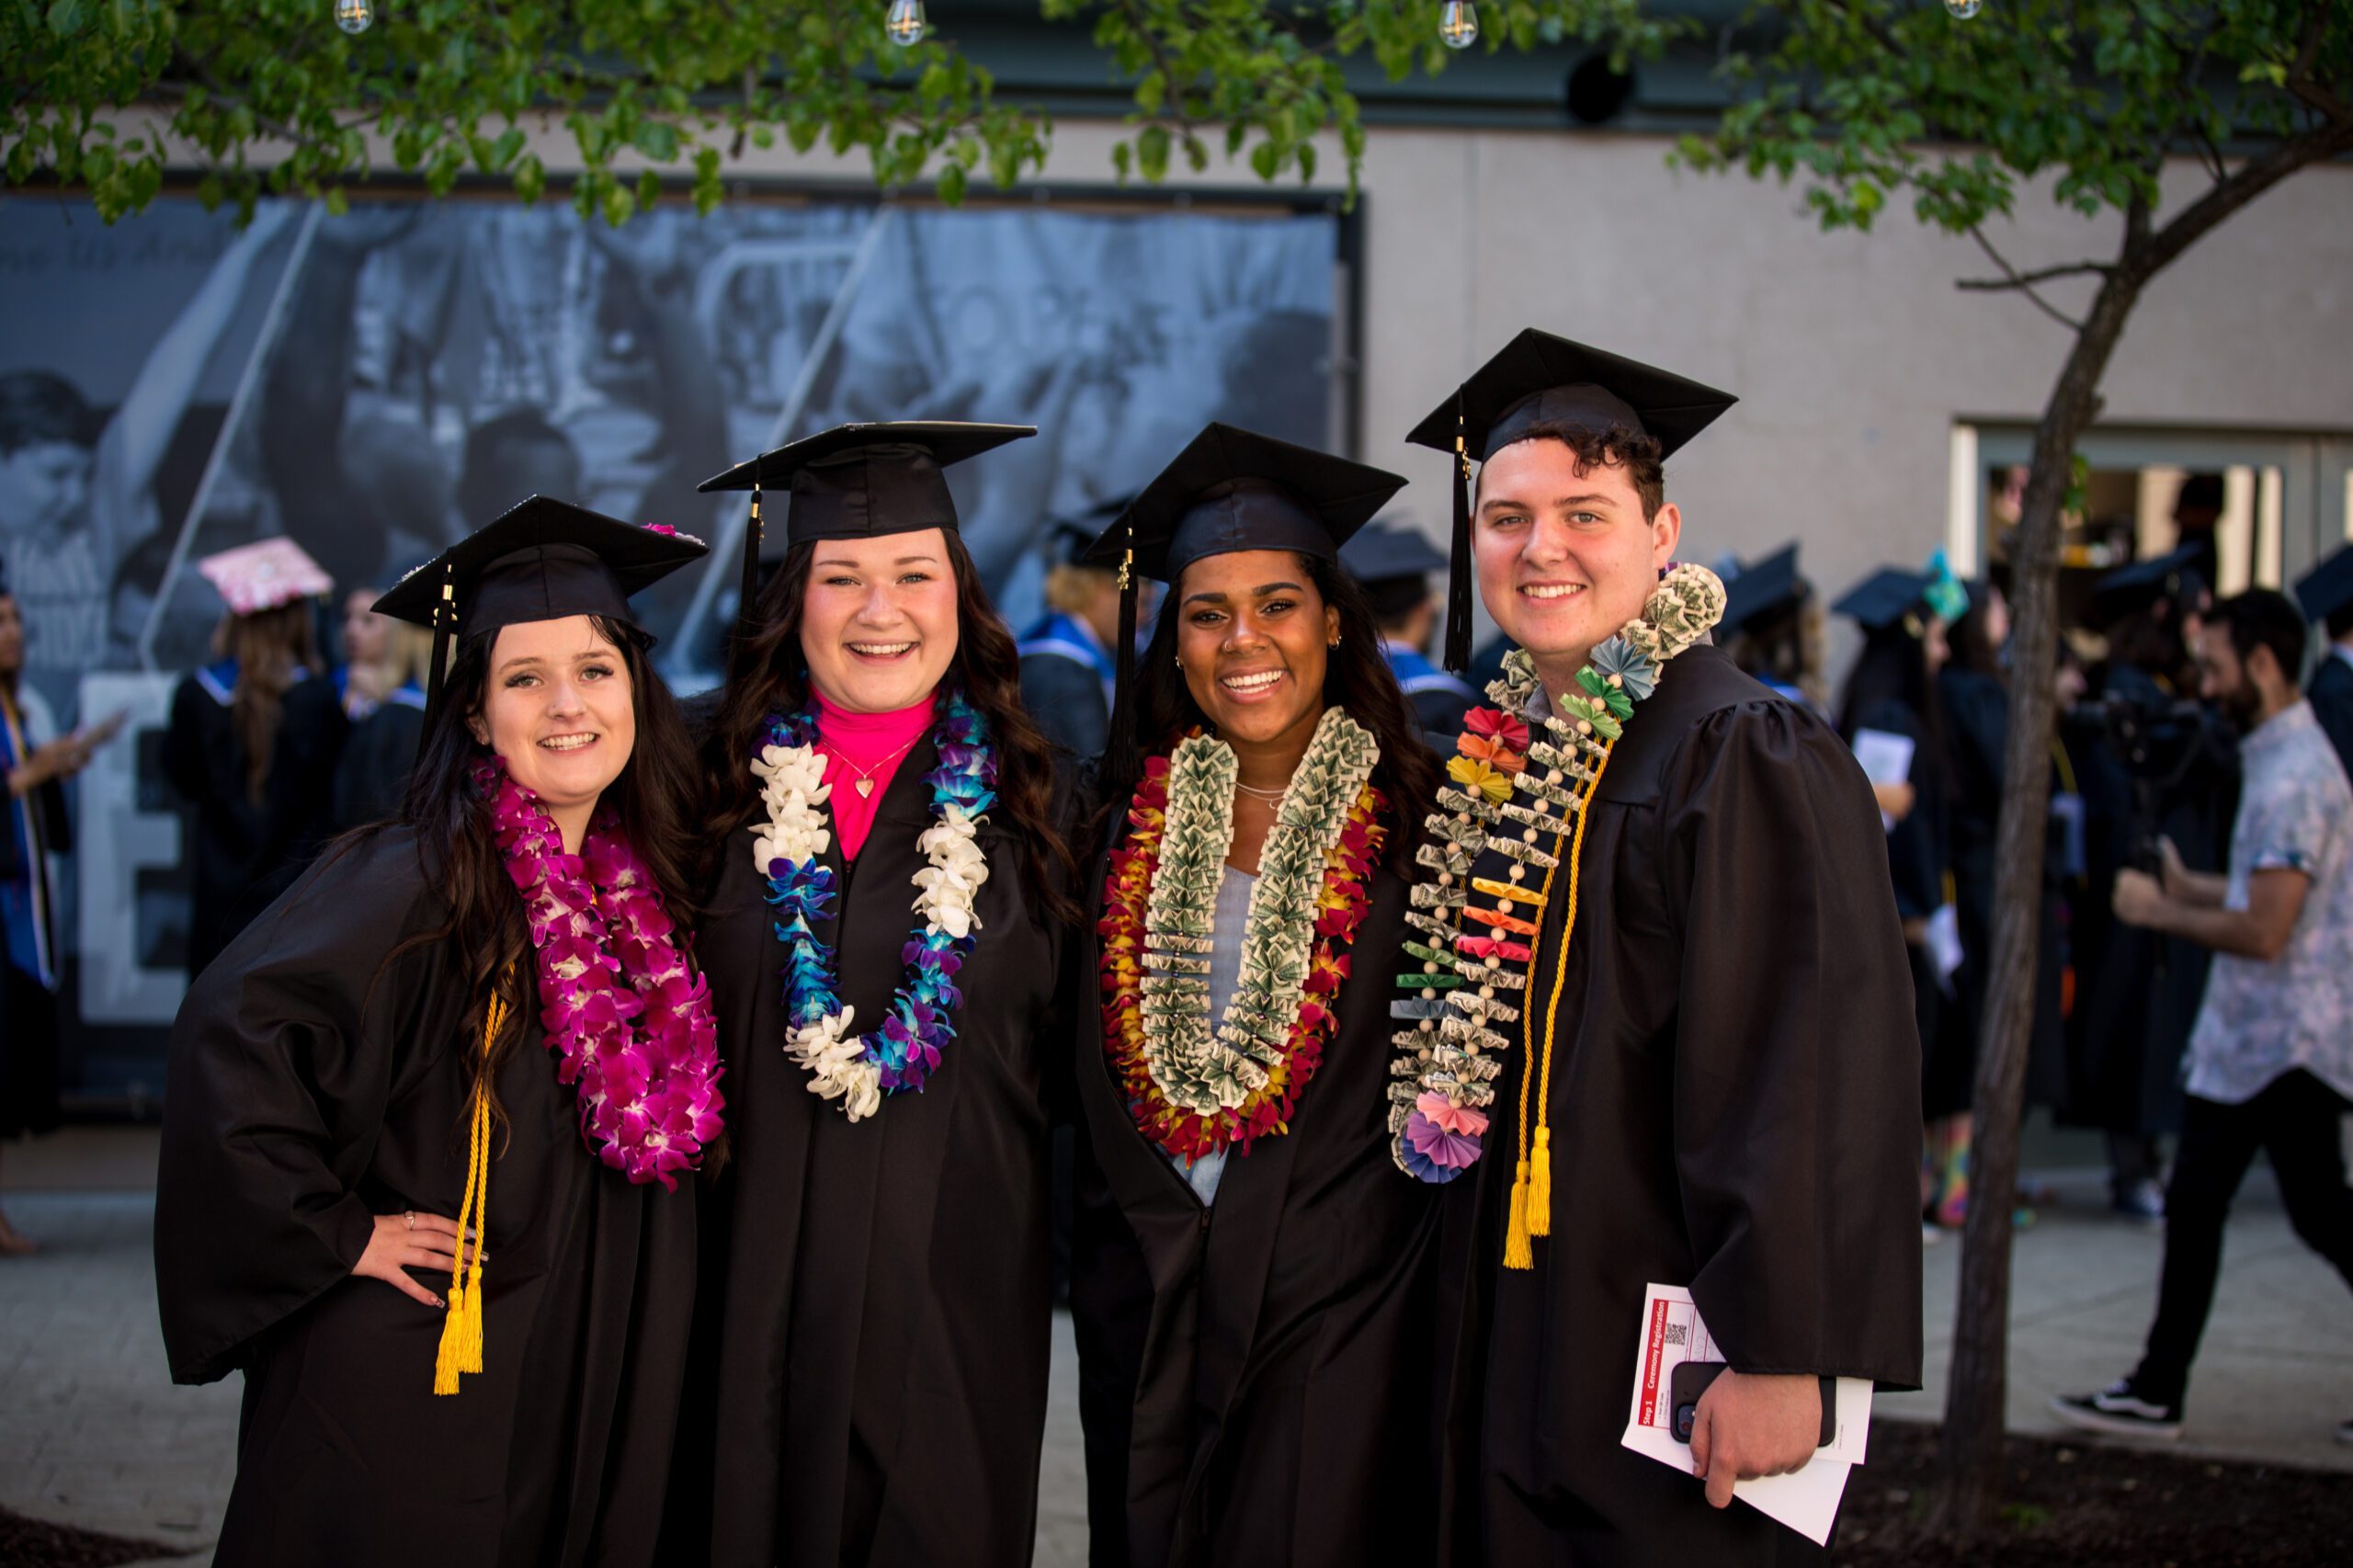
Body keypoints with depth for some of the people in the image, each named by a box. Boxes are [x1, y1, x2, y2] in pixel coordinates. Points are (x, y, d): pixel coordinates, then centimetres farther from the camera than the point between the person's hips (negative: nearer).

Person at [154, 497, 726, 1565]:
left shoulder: (646, 883, 5)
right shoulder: (420, 882, -16)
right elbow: (234, 1032, -26)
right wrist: (333, 1234, -19)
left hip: (602, 1389, 6)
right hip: (419, 1389, -6)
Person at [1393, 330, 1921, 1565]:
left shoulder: (1741, 757, -14)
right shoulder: (1497, 756, 10)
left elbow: (1814, 1072, -19)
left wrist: (1780, 1356, -22)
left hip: (1660, 1368, -7)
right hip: (1511, 1346, 7)